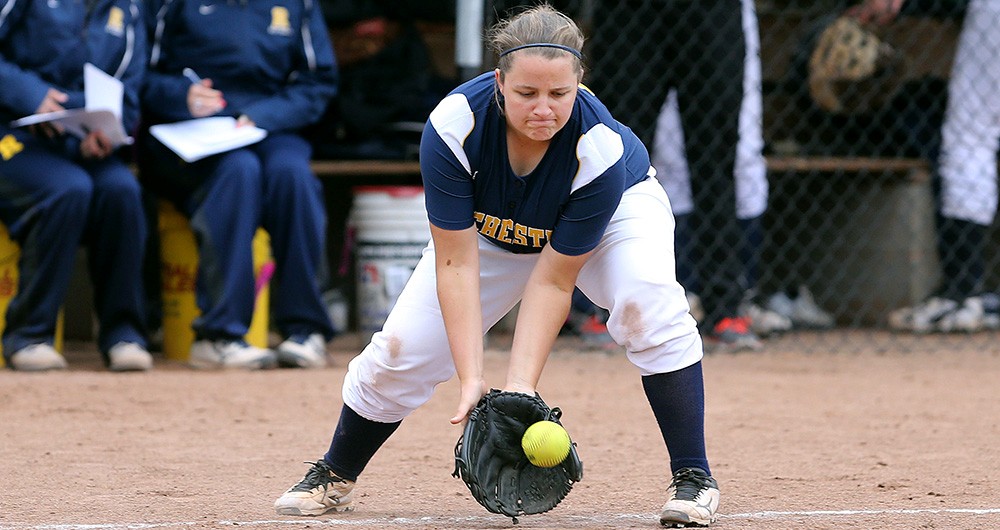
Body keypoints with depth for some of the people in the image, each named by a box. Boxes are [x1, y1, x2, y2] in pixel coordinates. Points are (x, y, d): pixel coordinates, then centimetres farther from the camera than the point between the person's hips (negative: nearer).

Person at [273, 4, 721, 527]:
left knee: (649, 301, -31)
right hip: (489, 226, 2)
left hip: (617, 206, -2)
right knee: (403, 346, -7)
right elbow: (456, 263, -32)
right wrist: (471, 378, -39)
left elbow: (554, 279, -32)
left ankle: (692, 477, -20)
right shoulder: (453, 126, -37)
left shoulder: (600, 147, -39)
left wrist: (520, 386, -38)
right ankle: (334, 476, 20)